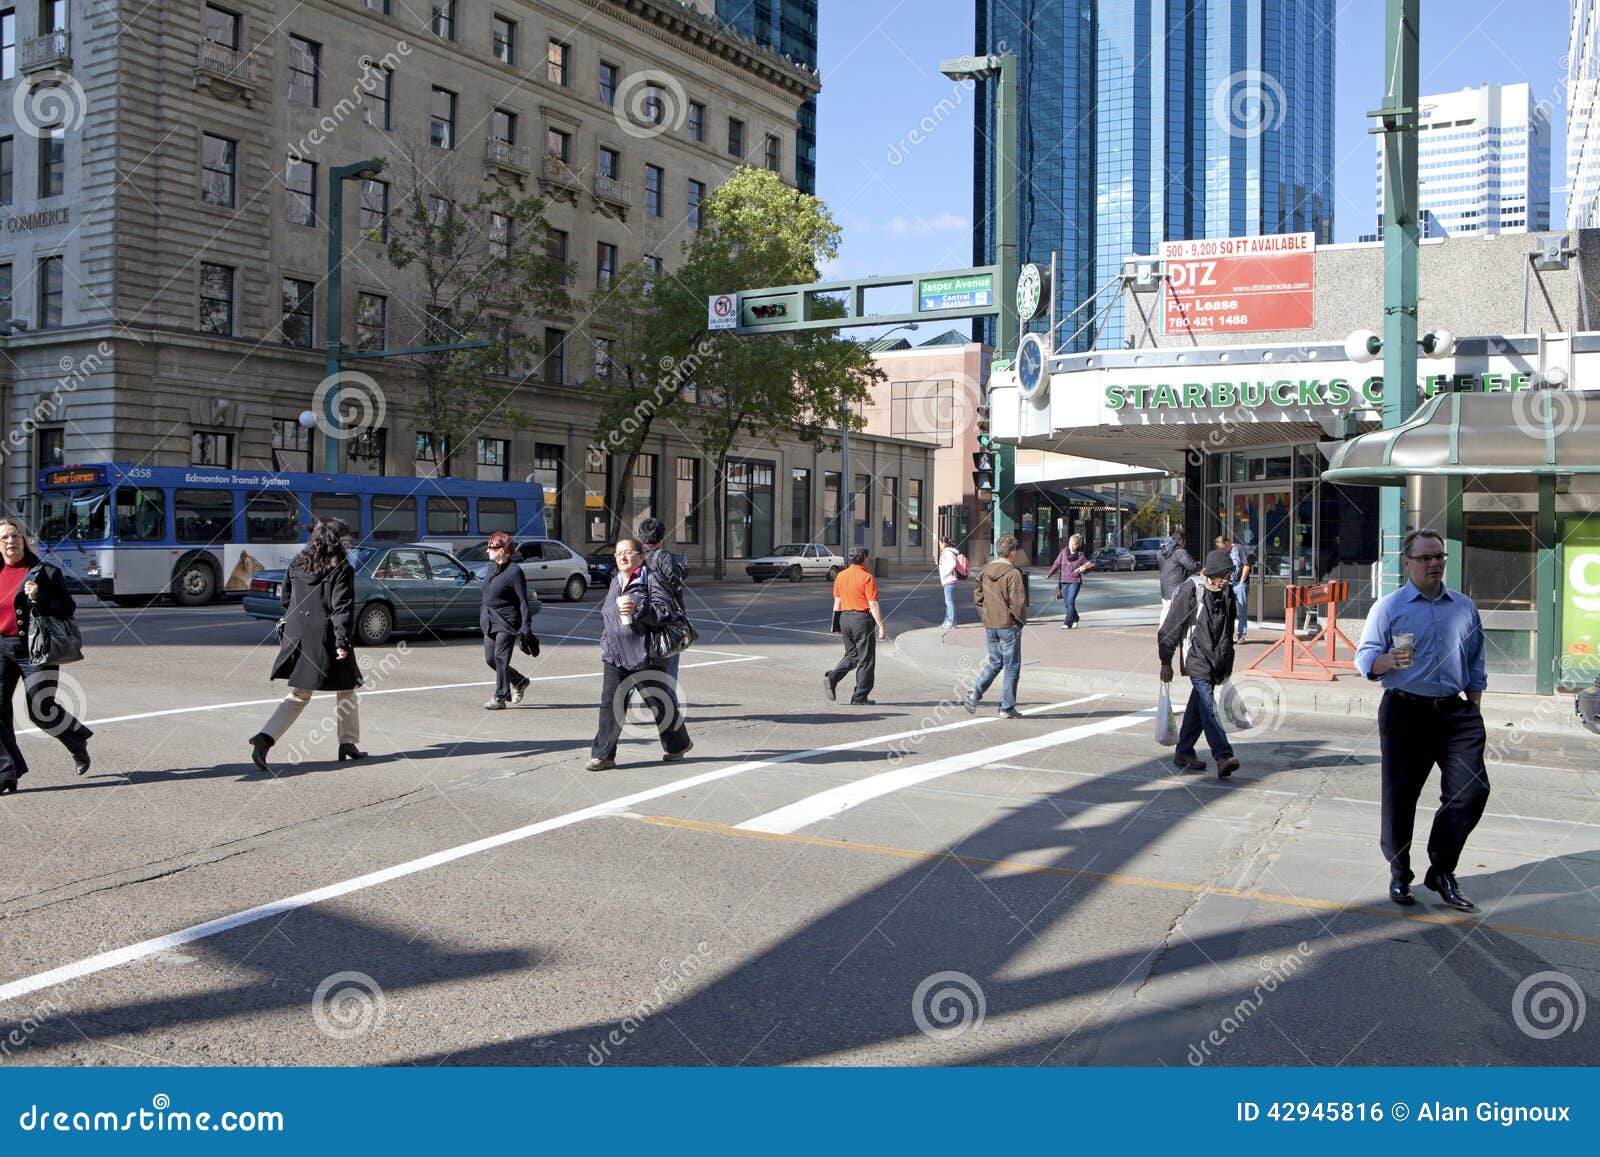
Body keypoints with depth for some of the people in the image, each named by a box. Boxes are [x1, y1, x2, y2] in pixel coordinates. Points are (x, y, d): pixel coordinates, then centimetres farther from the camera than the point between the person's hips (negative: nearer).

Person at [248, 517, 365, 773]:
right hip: (326, 638, -5)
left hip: (297, 637, 5)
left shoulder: (297, 564, 9)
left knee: (297, 696, 10)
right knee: (346, 692, 14)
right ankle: (349, 743, 21)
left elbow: (286, 599, 16)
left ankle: (265, 738, -9)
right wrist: (343, 641, -18)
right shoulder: (341, 569, -9)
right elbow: (343, 608, -15)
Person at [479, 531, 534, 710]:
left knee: (501, 658, -7)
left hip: (507, 622, -9)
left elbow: (523, 601, -14)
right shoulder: (495, 569, 11)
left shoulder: (514, 572, -13)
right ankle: (520, 682, 28)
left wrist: (525, 626, -18)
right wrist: (484, 618, 21)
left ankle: (500, 698, 2)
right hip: (491, 621, 9)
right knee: (490, 659, 9)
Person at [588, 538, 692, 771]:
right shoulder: (615, 582, 15)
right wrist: (606, 646, 19)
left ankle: (678, 744, 29)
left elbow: (665, 611, -16)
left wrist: (638, 609, -28)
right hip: (614, 657, 6)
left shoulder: (652, 580, -7)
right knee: (610, 704, -3)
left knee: (660, 703, 8)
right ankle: (603, 755, -1)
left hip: (645, 657, -6)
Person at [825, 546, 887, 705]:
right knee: (866, 659, 4)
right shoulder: (867, 577, -12)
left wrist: (837, 624, 18)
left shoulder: (840, 576, 7)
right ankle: (860, 696, 6)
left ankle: (832, 678, -3)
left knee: (851, 655, 18)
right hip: (861, 618, -6)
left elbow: (837, 602, 11)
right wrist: (881, 627, -12)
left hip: (845, 617, 6)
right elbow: (873, 605, -15)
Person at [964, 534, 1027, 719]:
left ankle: (975, 692, -1)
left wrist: (985, 617, 15)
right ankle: (1007, 708, 9)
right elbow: (1017, 602, -18)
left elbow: (977, 598, 7)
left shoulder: (984, 572, 4)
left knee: (994, 662, 19)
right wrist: (1022, 620, -3)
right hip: (1009, 626, -6)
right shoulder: (1013, 573, -16)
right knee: (1012, 666, 5)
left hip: (989, 625, 6)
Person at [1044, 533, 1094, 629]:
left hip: (1075, 581, -4)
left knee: (1070, 601, -14)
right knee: (1066, 603, 8)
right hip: (1064, 581, 4)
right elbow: (1056, 564, 3)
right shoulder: (1064, 553, 4)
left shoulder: (1081, 555, -1)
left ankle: (1068, 623, -12)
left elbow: (1090, 565, 6)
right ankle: (1075, 619, 32)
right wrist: (1049, 574, -6)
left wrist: (1084, 567, -16)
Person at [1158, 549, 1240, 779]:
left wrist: (1227, 662, 24)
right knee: (1208, 706, -16)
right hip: (1196, 659, -7)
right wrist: (1166, 662, -7)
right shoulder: (1190, 591, -11)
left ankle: (1183, 753, 21)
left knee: (1198, 707, 12)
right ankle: (1223, 756, -24)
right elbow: (1171, 628, -8)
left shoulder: (1227, 592, 9)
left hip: (1217, 662, 7)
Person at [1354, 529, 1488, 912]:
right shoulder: (1388, 607, 0)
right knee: (1399, 796, 2)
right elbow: (1364, 658, -4)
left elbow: (1476, 663, 17)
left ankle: (1441, 871, 10)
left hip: (1454, 712, 3)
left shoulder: (1464, 607, 12)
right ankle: (1399, 874, 17)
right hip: (1405, 712, -3)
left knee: (1472, 789, -4)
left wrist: (1474, 708, 11)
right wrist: (1389, 660, -25)